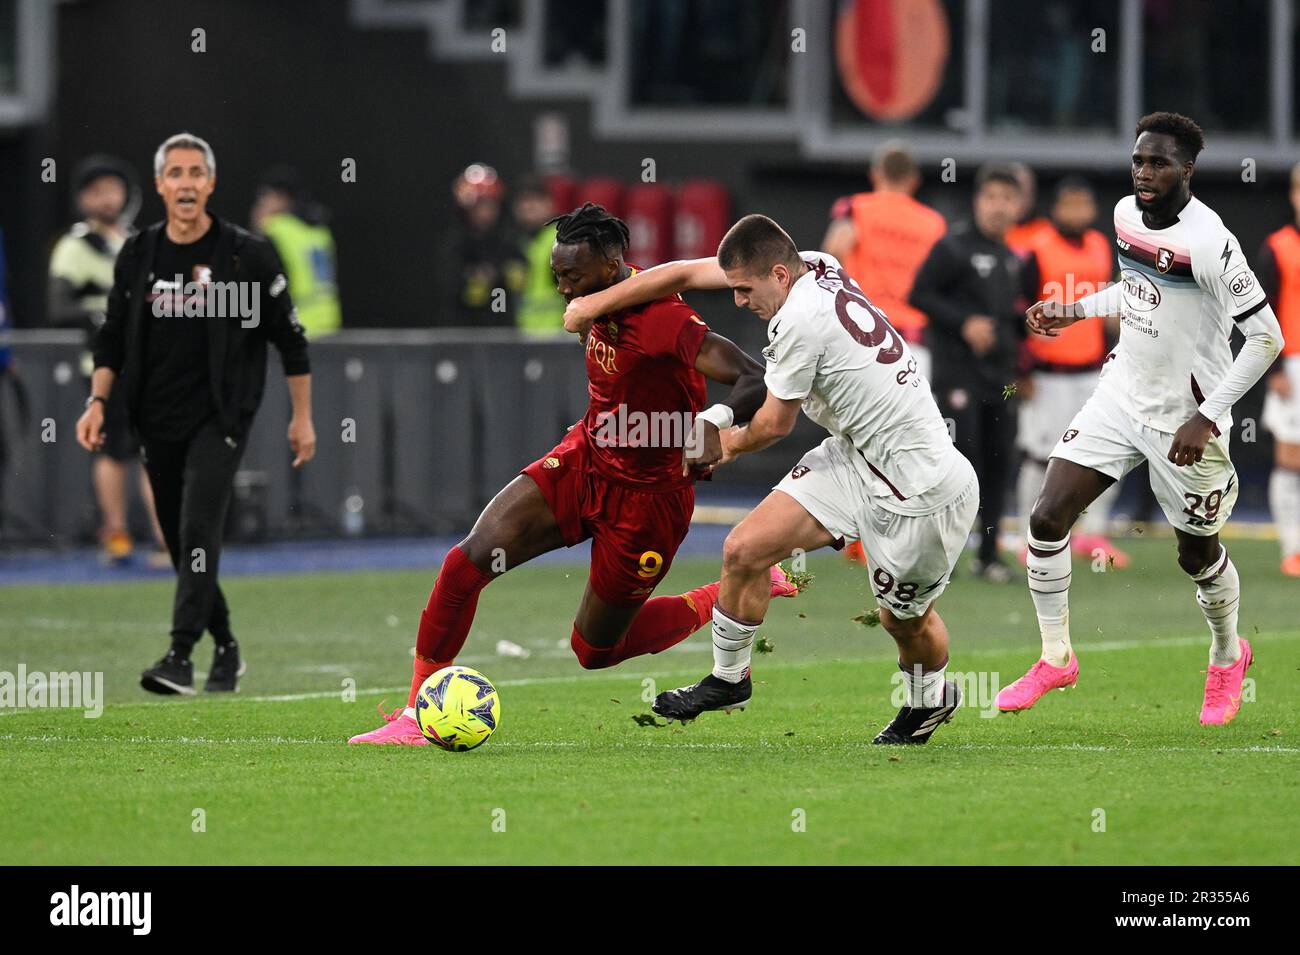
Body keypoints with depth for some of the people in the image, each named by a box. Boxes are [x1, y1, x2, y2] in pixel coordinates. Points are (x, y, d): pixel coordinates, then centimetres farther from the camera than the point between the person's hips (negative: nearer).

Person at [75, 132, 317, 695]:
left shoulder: (247, 255, -5)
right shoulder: (137, 256, 5)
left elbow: (289, 338, 1)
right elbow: (112, 339, 12)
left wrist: (302, 417, 1)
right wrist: (97, 402, -2)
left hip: (220, 417, -4)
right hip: (157, 421, 4)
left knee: (198, 531, -19)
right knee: (182, 542, 9)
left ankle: (180, 655, -24)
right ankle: (225, 649, 25)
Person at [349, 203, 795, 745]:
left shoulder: (665, 323, -27)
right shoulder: (604, 301, -2)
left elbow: (758, 381, -34)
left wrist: (713, 422, -52)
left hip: (645, 496, -7)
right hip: (582, 461, 7)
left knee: (595, 652, 7)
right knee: (465, 564, -11)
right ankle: (416, 716, -1)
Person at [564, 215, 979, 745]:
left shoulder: (800, 320, -26)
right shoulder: (813, 265, -2)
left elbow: (775, 424, -10)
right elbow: (684, 274, 8)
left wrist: (732, 444, 11)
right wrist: (593, 304, 12)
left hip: (922, 491, -9)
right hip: (855, 456, 9)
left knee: (906, 619, 9)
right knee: (744, 550, -1)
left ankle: (930, 700, 41)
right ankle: (729, 679, 18)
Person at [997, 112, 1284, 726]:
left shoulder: (1208, 242, -24)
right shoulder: (1127, 214, -1)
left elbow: (1267, 337, -23)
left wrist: (1207, 418, -24)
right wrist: (1074, 311, 13)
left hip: (1184, 419, -6)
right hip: (1122, 393, 6)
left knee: (1197, 554, 11)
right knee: (1048, 518, -6)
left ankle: (1228, 656, 40)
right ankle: (1056, 658, 10)